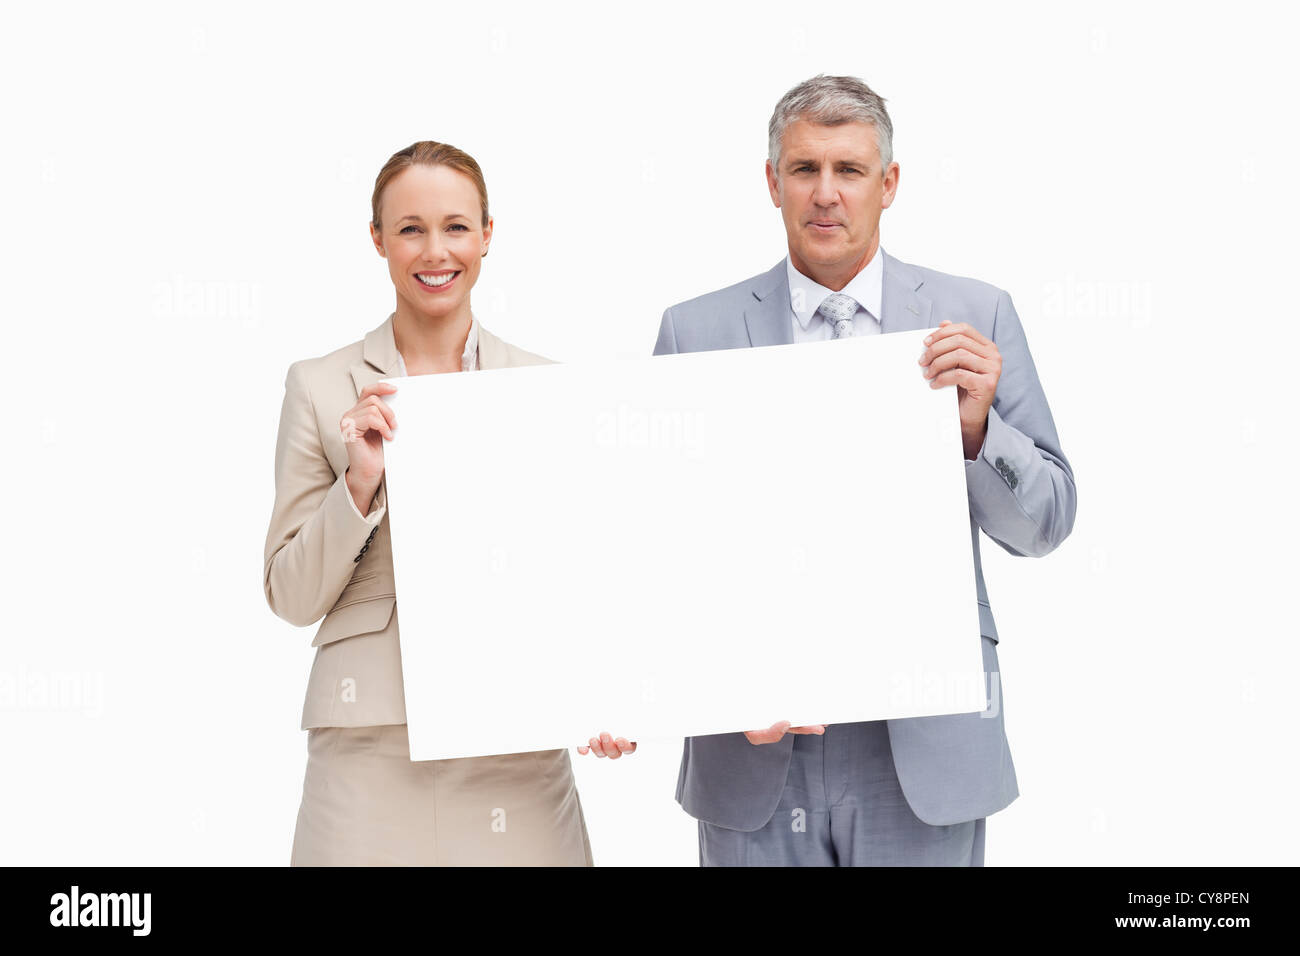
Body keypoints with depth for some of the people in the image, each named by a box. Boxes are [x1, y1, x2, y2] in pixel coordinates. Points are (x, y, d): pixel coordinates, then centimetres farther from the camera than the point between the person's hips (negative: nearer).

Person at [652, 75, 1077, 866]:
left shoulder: (977, 318, 2)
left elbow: (1045, 525, 3)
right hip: (755, 750, 0)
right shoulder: (696, 330, 3)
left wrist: (978, 427, -16)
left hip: (924, 747, 0)